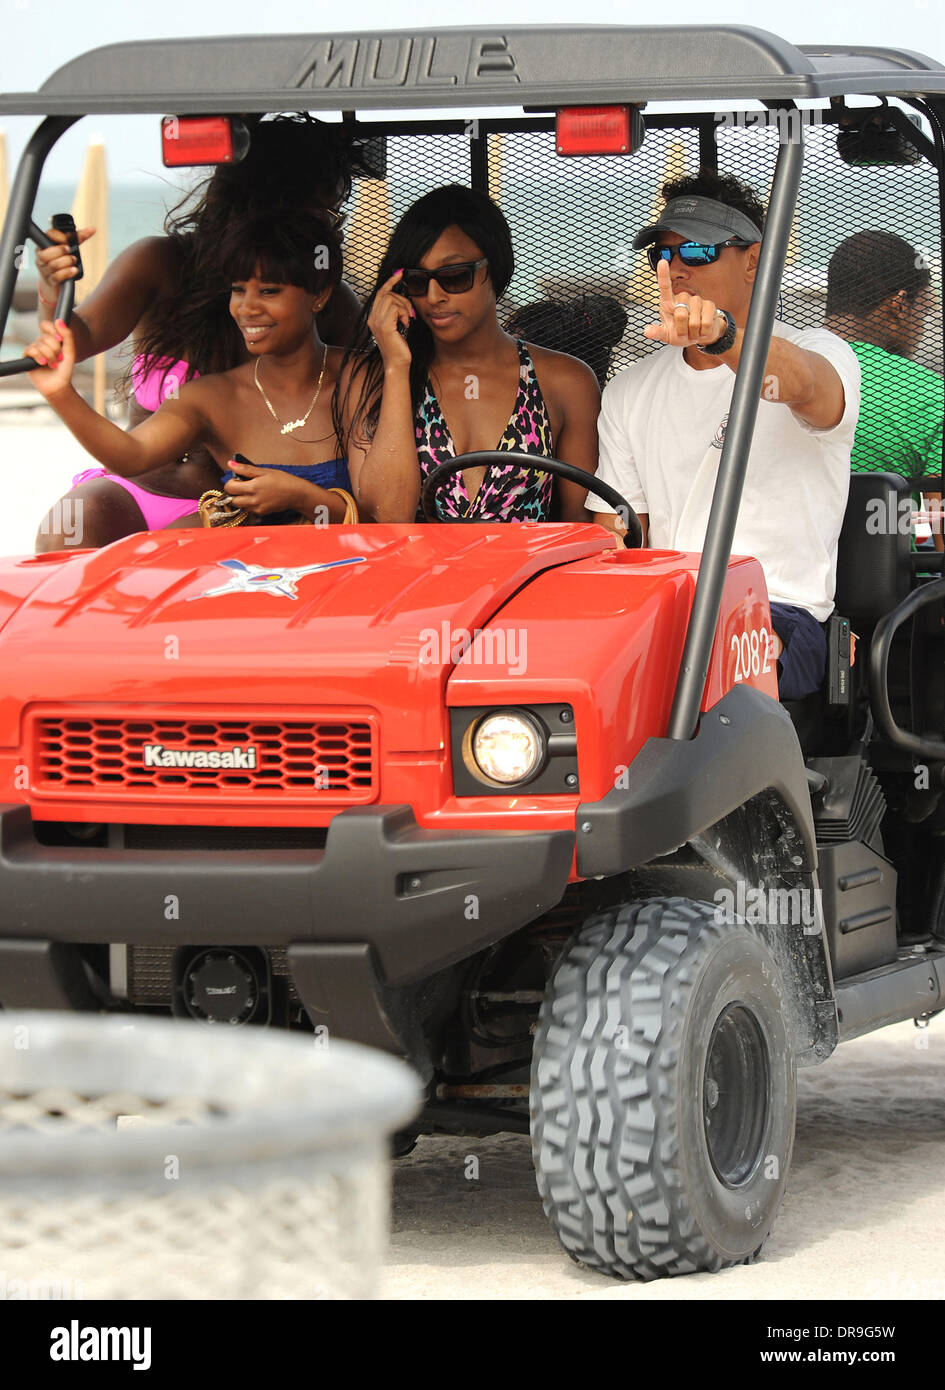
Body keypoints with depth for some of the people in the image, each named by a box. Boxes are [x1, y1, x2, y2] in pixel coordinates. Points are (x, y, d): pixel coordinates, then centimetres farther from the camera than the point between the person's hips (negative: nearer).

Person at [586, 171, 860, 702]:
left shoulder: (821, 354, 3)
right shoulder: (631, 392, 20)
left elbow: (800, 384, -25)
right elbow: (612, 538, 16)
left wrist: (721, 333, -46)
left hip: (782, 613, -4)